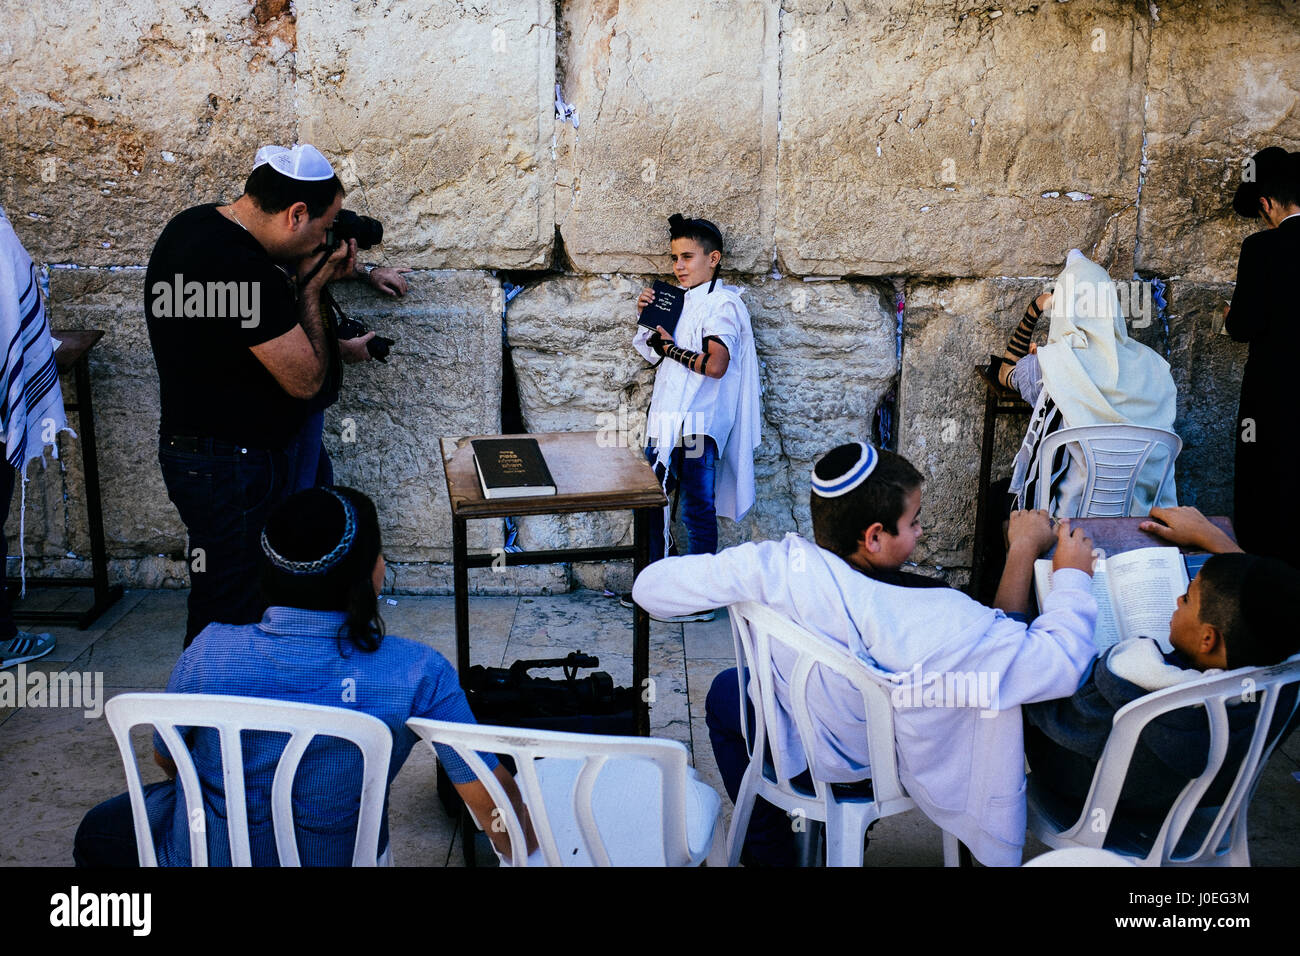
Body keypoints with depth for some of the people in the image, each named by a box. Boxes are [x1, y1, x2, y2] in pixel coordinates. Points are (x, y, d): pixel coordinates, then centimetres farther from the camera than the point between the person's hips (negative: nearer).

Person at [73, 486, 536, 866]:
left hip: (204, 854, -2)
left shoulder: (209, 653, -23)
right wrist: (522, 850, -1)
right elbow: (491, 800, -22)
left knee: (98, 831, 32)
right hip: (335, 858, 2)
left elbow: (165, 759, -4)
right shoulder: (419, 674, -28)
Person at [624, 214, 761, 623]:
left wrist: (670, 346, -13)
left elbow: (715, 364, -24)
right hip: (664, 421, 9)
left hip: (697, 425, -9)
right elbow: (652, 353, 24)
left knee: (698, 512, -1)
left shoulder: (722, 303, -10)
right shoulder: (679, 300, 16)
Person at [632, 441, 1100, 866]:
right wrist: (1072, 576, -16)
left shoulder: (772, 567, -35)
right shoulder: (937, 626, -38)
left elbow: (649, 586, -23)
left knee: (726, 691, 33)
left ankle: (769, 848, 45)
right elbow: (1060, 661, -34)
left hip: (796, 747, 0)